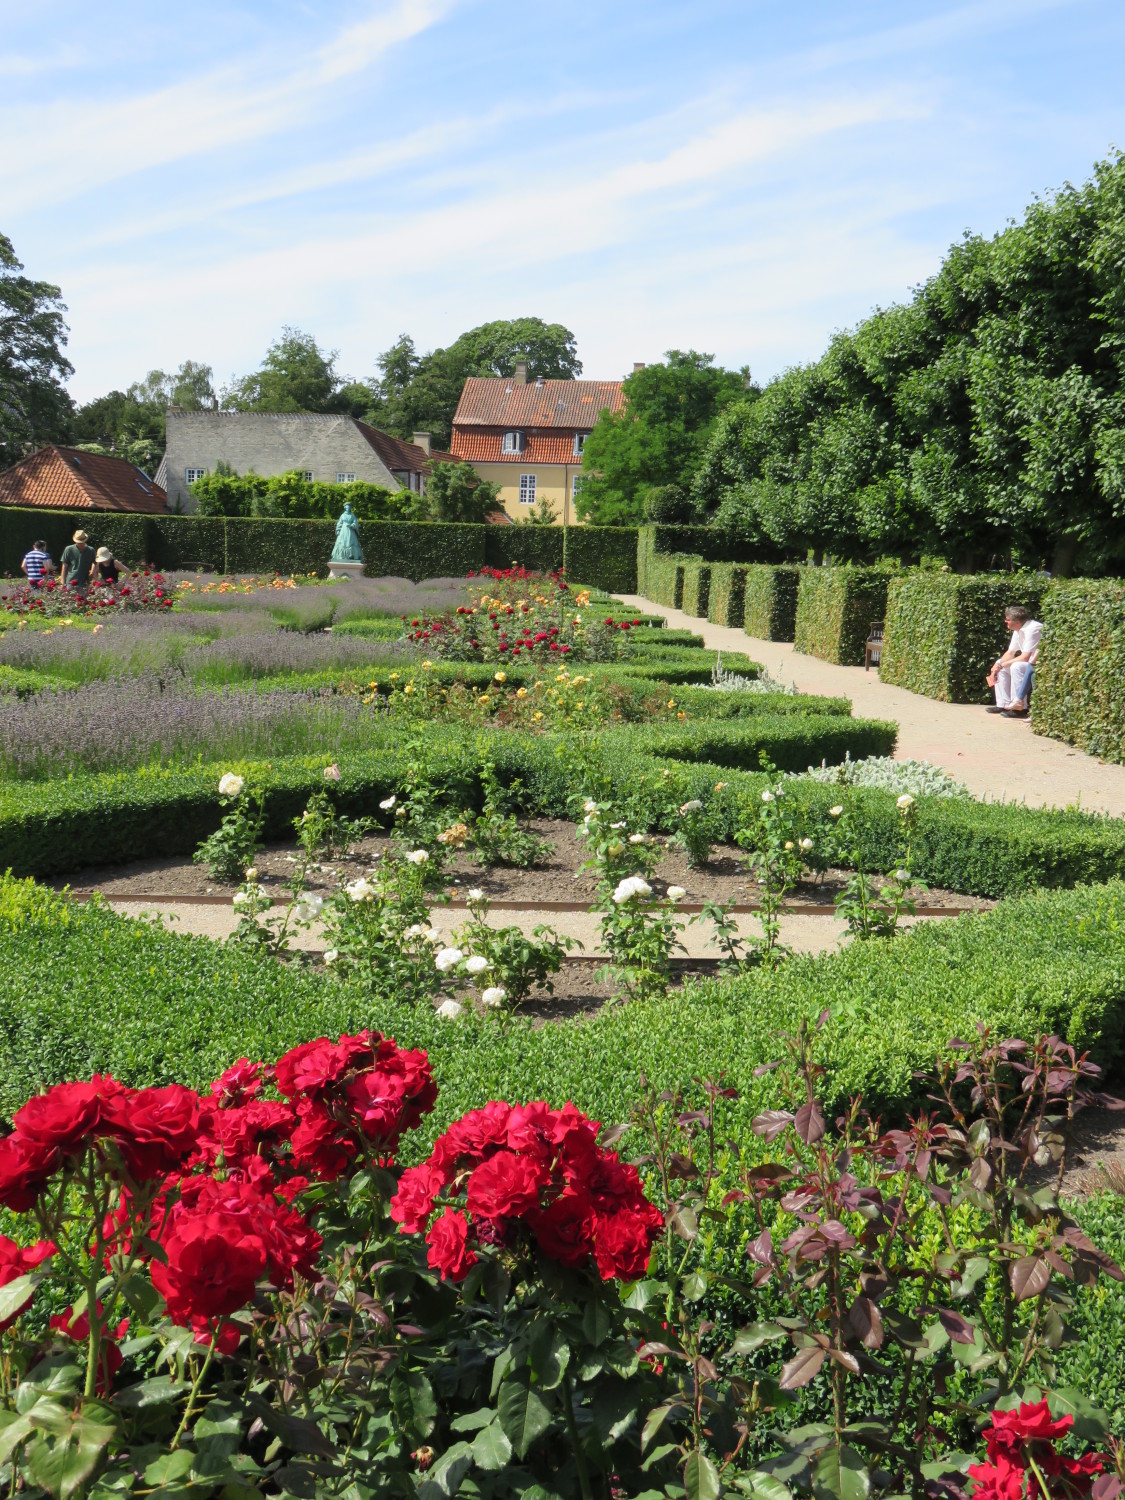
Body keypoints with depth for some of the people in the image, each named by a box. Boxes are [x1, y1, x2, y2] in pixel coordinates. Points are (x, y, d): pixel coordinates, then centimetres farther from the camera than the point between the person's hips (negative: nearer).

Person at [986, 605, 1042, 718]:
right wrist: (998, 665, -8)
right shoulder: (1018, 631, 6)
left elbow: (1025, 657, -27)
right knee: (999, 662, 6)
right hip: (1030, 663, 10)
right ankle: (1003, 704, 4)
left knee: (1017, 666, -31)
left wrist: (1003, 664, -20)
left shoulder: (1032, 629, -24)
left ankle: (1020, 708, -25)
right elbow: (1010, 653, 10)